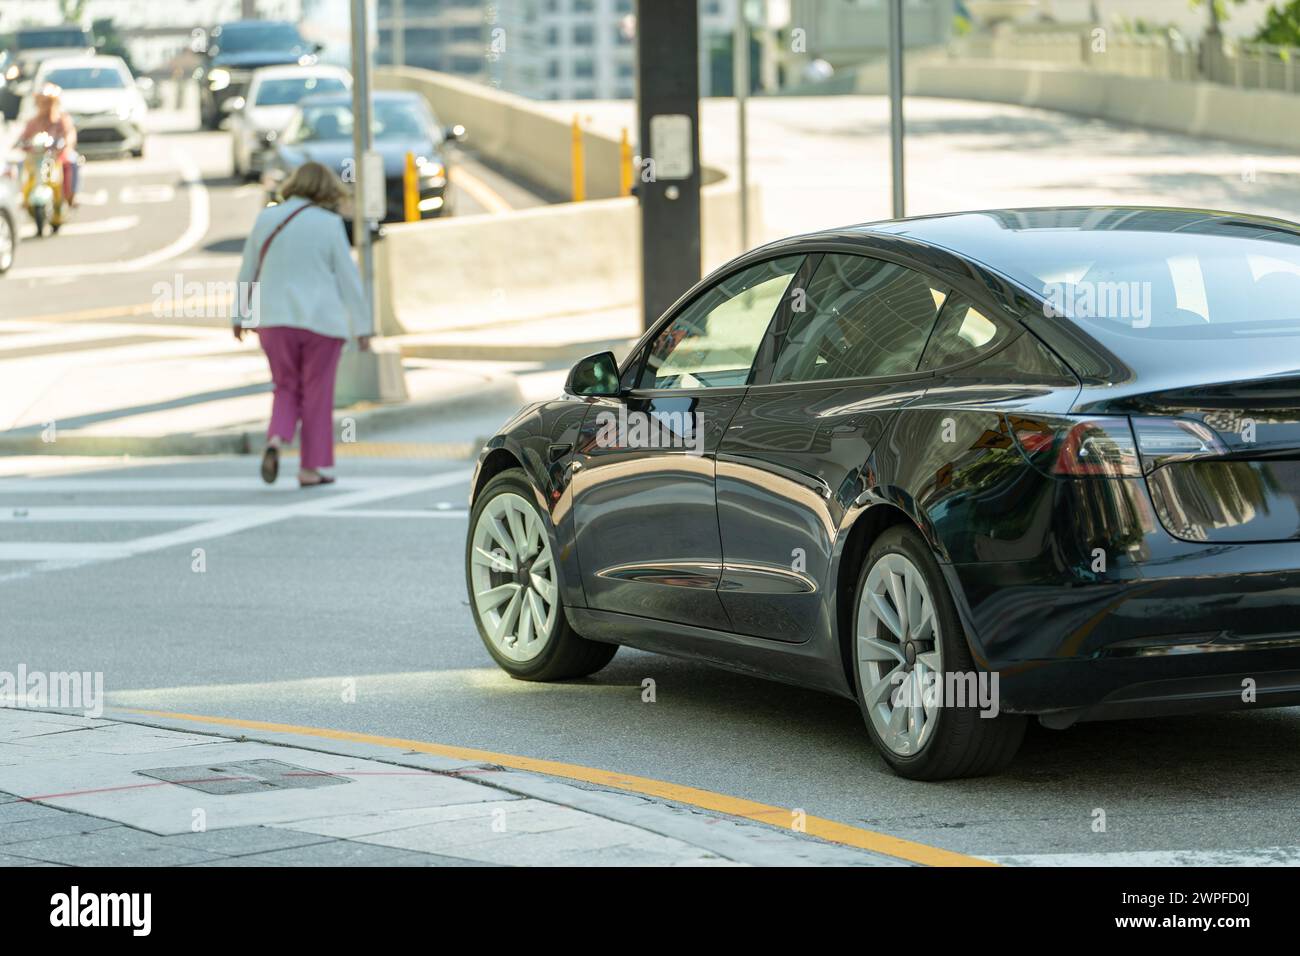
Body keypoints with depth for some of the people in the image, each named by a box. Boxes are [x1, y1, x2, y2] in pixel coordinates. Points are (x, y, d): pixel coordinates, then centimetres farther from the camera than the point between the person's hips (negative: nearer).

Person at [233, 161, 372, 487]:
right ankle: (310, 468, 9)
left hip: (274, 318, 3)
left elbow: (249, 270, 9)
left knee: (287, 388, 16)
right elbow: (347, 277, -6)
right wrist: (362, 326, 0)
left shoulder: (266, 219, 3)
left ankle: (276, 439, -10)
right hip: (321, 320, -3)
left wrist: (241, 315, 20)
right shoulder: (329, 224, -7)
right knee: (316, 395, 8)